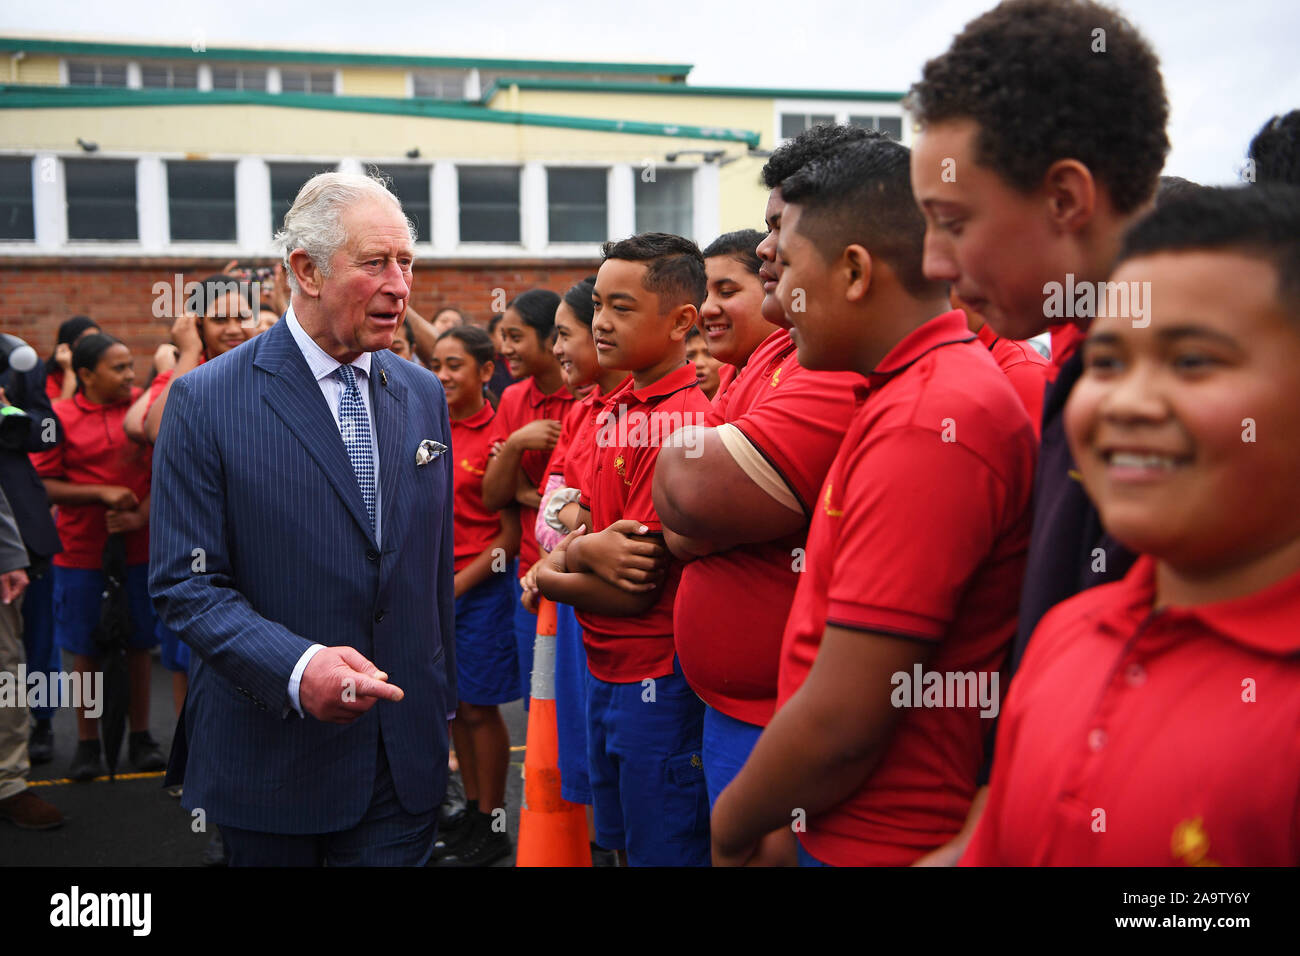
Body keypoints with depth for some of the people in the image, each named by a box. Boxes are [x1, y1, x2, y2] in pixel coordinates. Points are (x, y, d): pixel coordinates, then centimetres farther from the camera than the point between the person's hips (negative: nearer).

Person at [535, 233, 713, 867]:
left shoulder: (681, 421, -21)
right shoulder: (615, 408, 6)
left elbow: (634, 592, -19)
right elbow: (581, 518, 10)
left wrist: (550, 575, -3)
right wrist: (584, 548, -13)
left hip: (657, 678, -8)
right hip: (604, 669, 8)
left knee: (662, 850, 7)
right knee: (618, 842, 22)